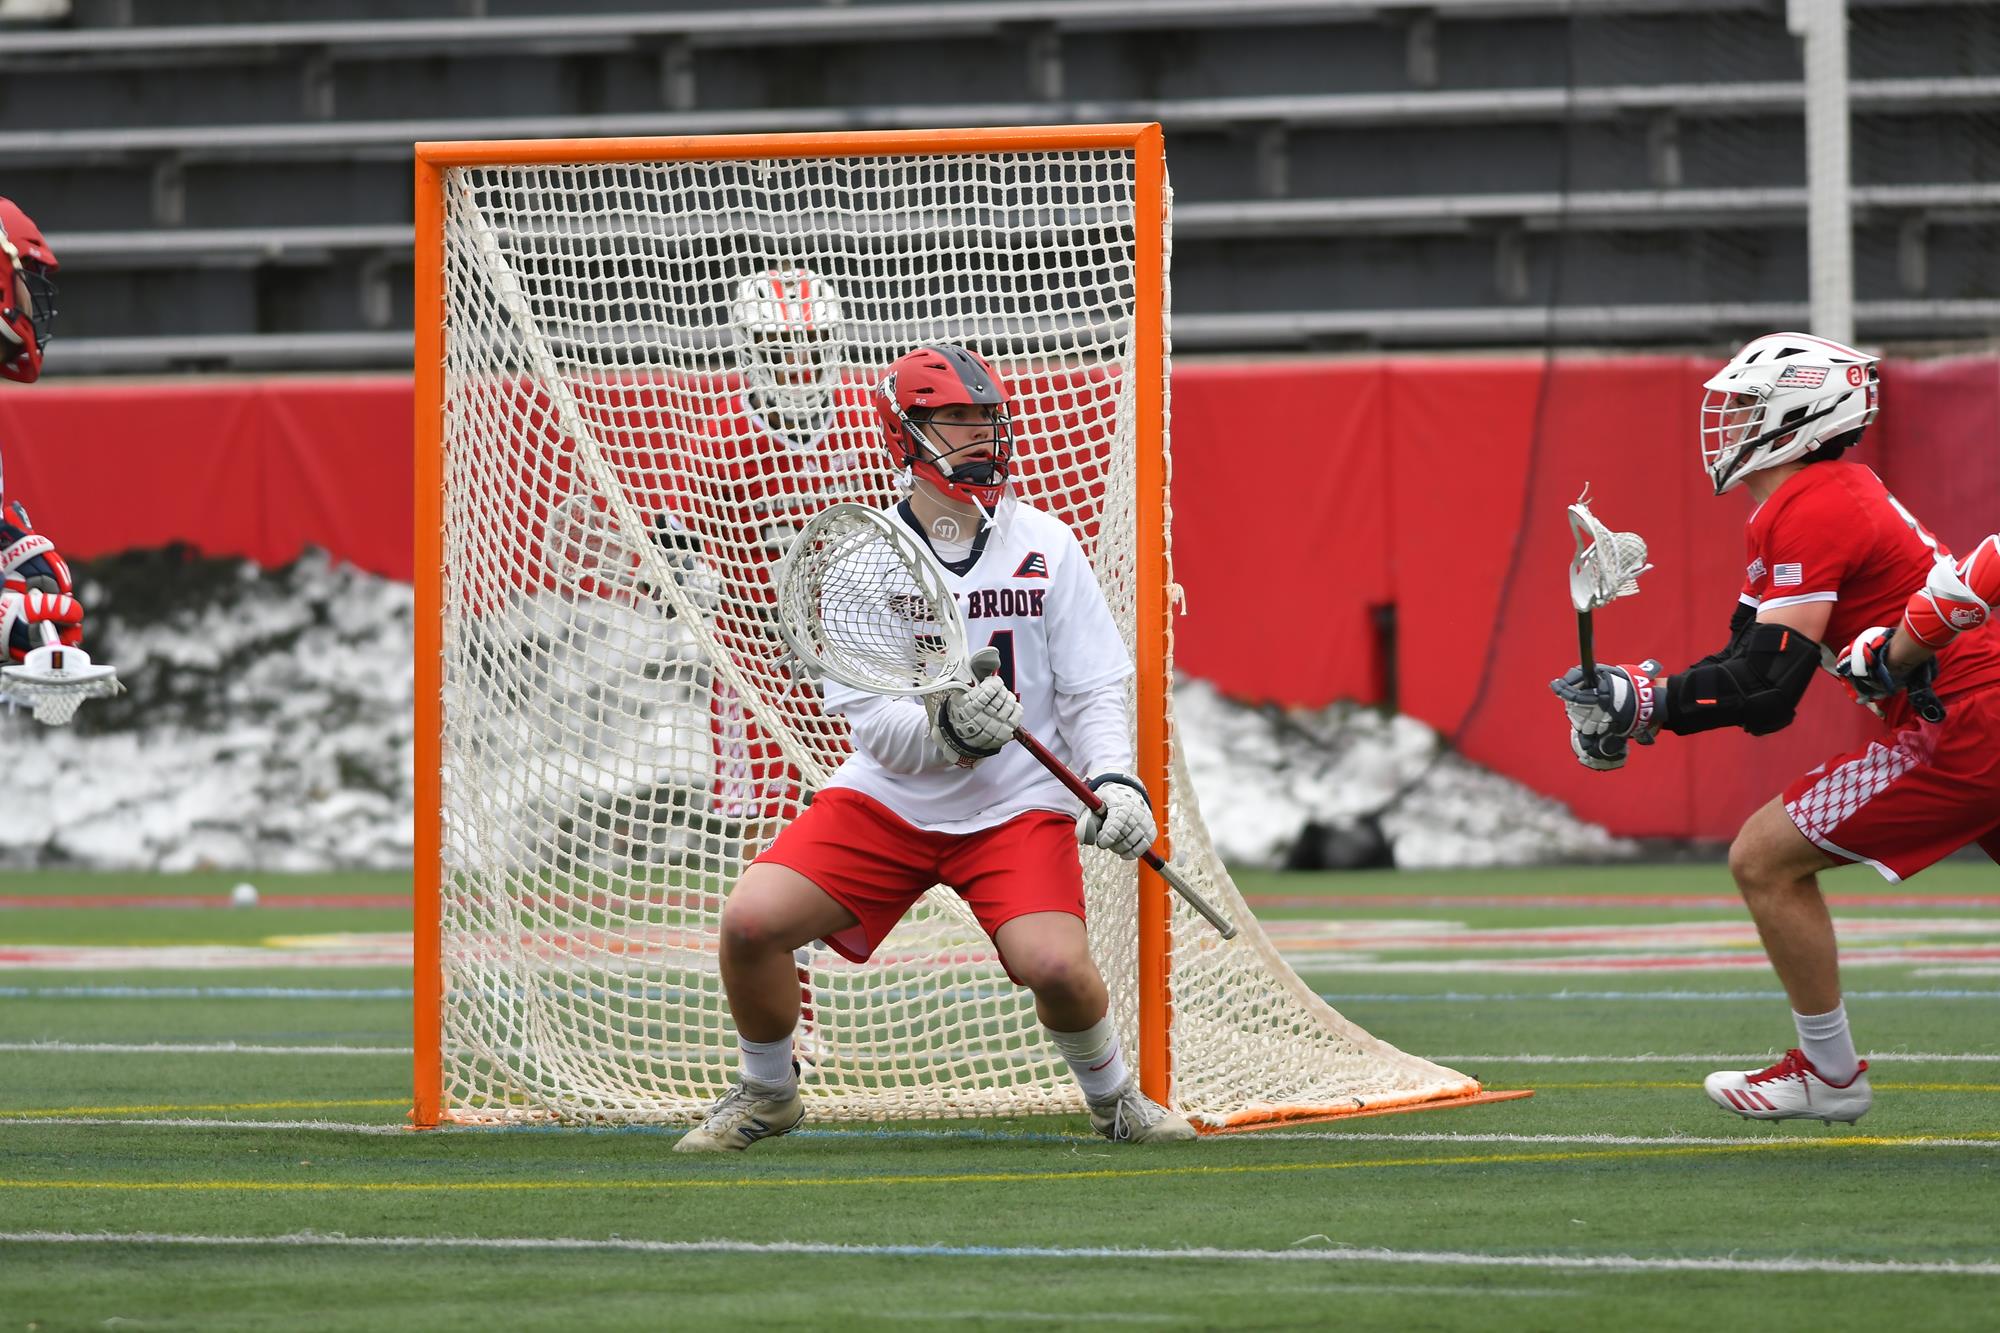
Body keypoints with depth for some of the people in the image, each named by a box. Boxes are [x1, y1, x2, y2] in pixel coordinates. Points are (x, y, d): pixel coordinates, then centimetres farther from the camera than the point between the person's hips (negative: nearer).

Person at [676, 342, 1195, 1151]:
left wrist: (1115, 780, -19)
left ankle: (1113, 1099, 8)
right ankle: (767, 1093, 12)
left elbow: (1093, 690, 0)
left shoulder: (1044, 545, -1)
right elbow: (872, 723, -10)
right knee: (751, 920, -17)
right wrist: (943, 726, -31)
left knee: (1054, 964, -25)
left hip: (1017, 806, -1)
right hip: (887, 801, 1)